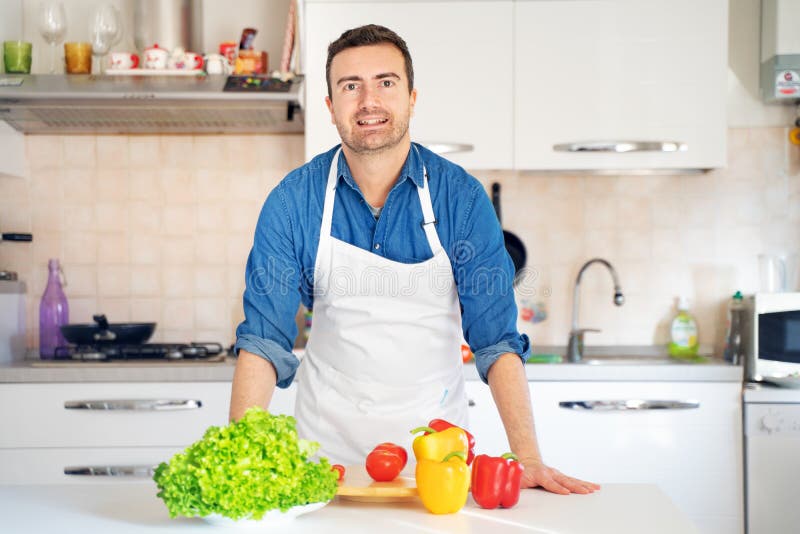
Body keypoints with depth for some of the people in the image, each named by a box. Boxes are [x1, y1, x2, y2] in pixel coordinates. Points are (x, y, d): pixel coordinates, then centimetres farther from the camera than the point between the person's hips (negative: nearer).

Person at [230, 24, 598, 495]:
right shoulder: (293, 200, -10)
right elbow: (264, 338, -12)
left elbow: (496, 337, -14)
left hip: (433, 428, 0)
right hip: (329, 437, 0)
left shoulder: (462, 197, -12)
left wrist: (528, 458, -23)